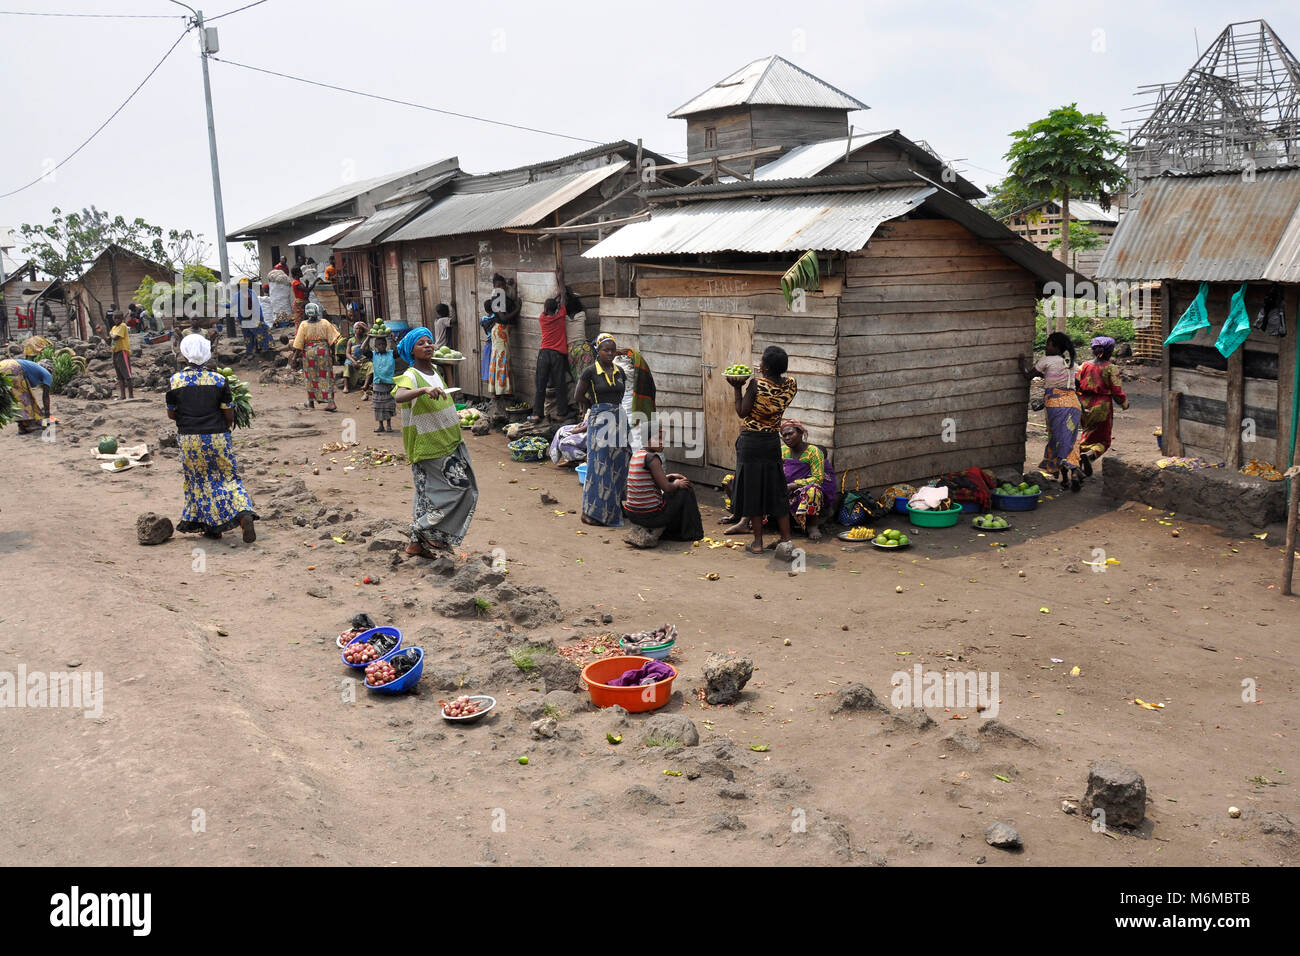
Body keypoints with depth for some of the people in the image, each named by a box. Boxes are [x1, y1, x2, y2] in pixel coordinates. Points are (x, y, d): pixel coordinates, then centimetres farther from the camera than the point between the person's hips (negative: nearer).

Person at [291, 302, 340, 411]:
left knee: (311, 377, 14)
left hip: (309, 352, 0)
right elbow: (333, 338, -4)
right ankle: (331, 403, -6)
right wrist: (333, 352, 2)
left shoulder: (303, 325, -5)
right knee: (326, 377, 2)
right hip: (324, 351, 0)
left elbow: (298, 342, -5)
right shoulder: (325, 323, -3)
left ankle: (311, 402, 23)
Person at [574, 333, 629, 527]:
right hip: (599, 421, -5)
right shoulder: (590, 372, -6)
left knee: (618, 465, 7)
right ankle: (591, 511, 2)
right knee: (598, 465, -5)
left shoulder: (620, 372, 9)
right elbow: (579, 397, 4)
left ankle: (614, 509, 17)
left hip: (619, 421, 5)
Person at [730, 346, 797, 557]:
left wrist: (737, 389, -2)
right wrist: (767, 375, 15)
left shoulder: (756, 384, -19)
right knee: (777, 491, 12)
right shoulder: (791, 384, -5)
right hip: (773, 441, 4)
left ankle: (757, 542, 11)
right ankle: (786, 541, 9)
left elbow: (742, 413, -11)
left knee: (752, 490, 6)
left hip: (751, 442, -4)